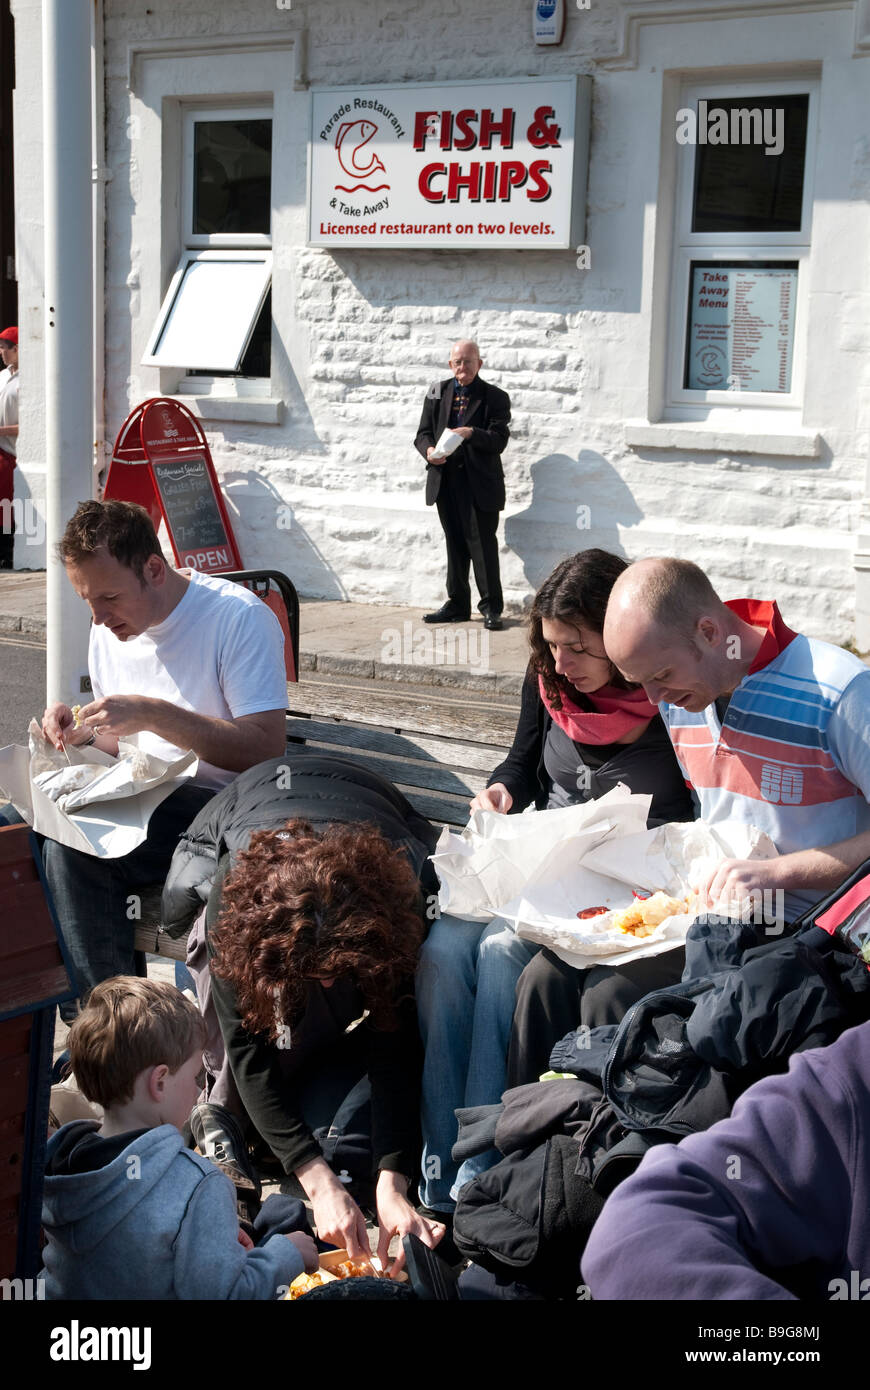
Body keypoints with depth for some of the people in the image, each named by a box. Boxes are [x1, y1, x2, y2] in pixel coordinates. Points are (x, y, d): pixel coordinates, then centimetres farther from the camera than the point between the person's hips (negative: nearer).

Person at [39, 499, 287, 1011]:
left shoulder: (241, 617, -11)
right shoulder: (109, 631, 10)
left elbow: (267, 749, -19)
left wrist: (154, 714, -24)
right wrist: (83, 732, -2)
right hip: (142, 805, 6)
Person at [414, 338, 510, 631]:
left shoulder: (495, 397, 0)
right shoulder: (438, 392, 12)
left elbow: (499, 440, -8)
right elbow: (423, 433, 11)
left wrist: (471, 433, -25)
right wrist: (429, 450, -11)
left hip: (480, 483, -4)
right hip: (446, 479, 4)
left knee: (482, 544, -6)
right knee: (455, 544, 11)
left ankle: (491, 607, 2)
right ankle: (457, 604, 20)